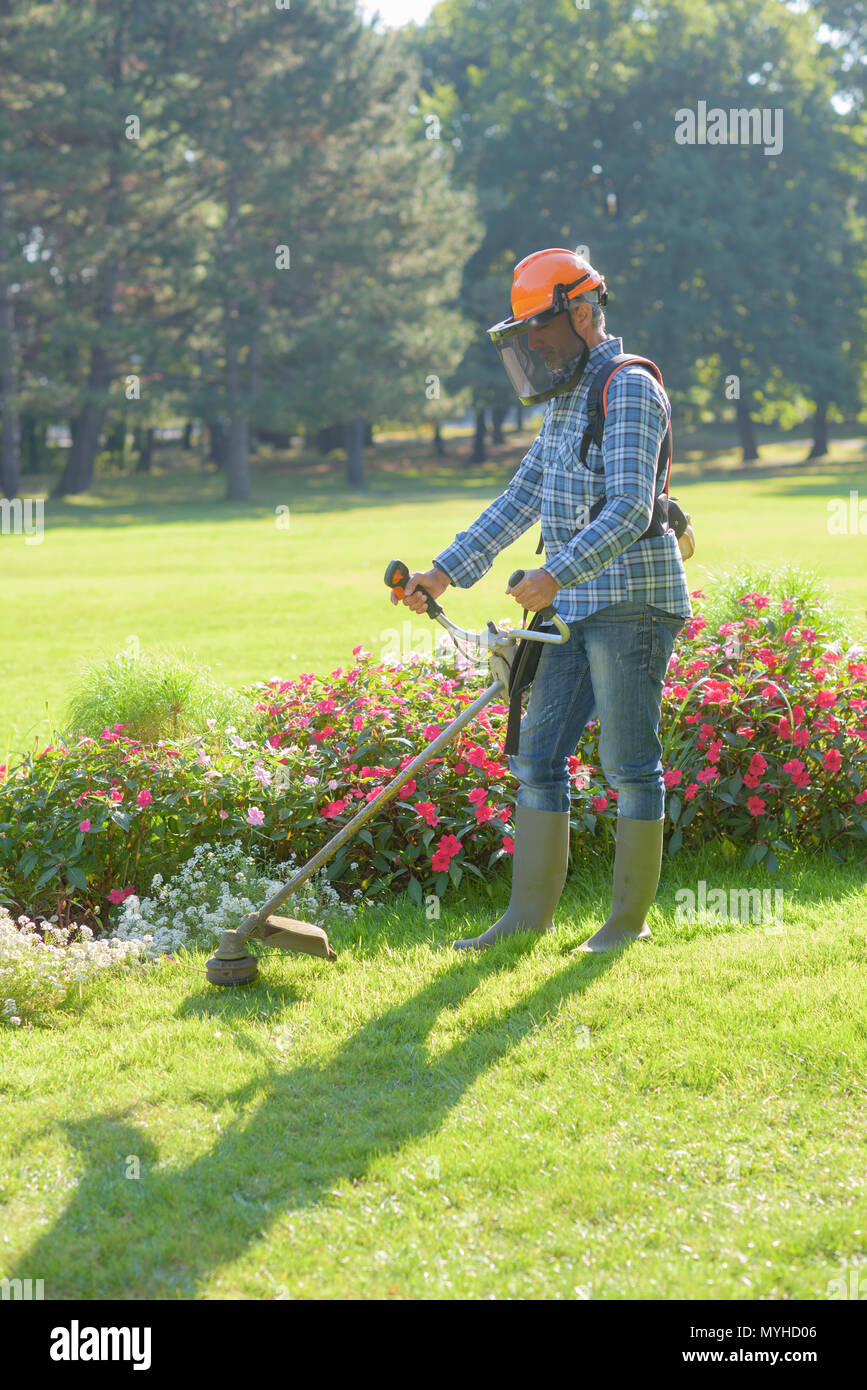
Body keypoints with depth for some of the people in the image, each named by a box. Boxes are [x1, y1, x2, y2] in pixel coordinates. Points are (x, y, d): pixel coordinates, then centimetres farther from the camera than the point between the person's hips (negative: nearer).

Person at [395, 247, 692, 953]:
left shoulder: (629, 391, -12)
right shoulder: (568, 399, 18)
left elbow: (629, 508, -23)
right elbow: (523, 499, 21)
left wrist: (558, 574, -33)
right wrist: (447, 570, 15)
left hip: (632, 602, -9)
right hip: (574, 606, 9)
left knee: (629, 761, -3)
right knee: (538, 753, 7)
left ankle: (630, 919, 5)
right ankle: (531, 913, 12)